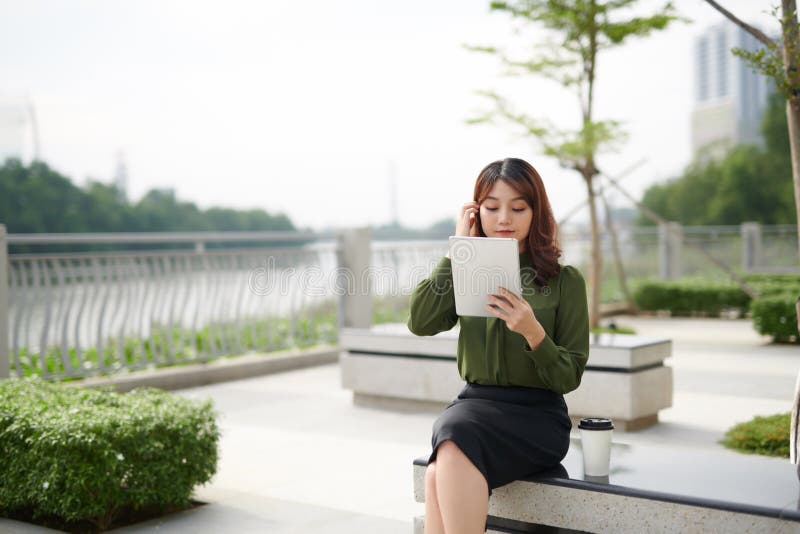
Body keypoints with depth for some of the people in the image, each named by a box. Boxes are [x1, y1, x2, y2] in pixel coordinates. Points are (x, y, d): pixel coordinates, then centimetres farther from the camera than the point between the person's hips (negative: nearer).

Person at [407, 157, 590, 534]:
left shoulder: (565, 280, 3)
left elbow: (569, 377, 1)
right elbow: (420, 323, -6)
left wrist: (533, 331, -18)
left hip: (538, 415, -2)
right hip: (475, 402, 3)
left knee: (455, 445, -34)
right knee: (444, 469, -34)